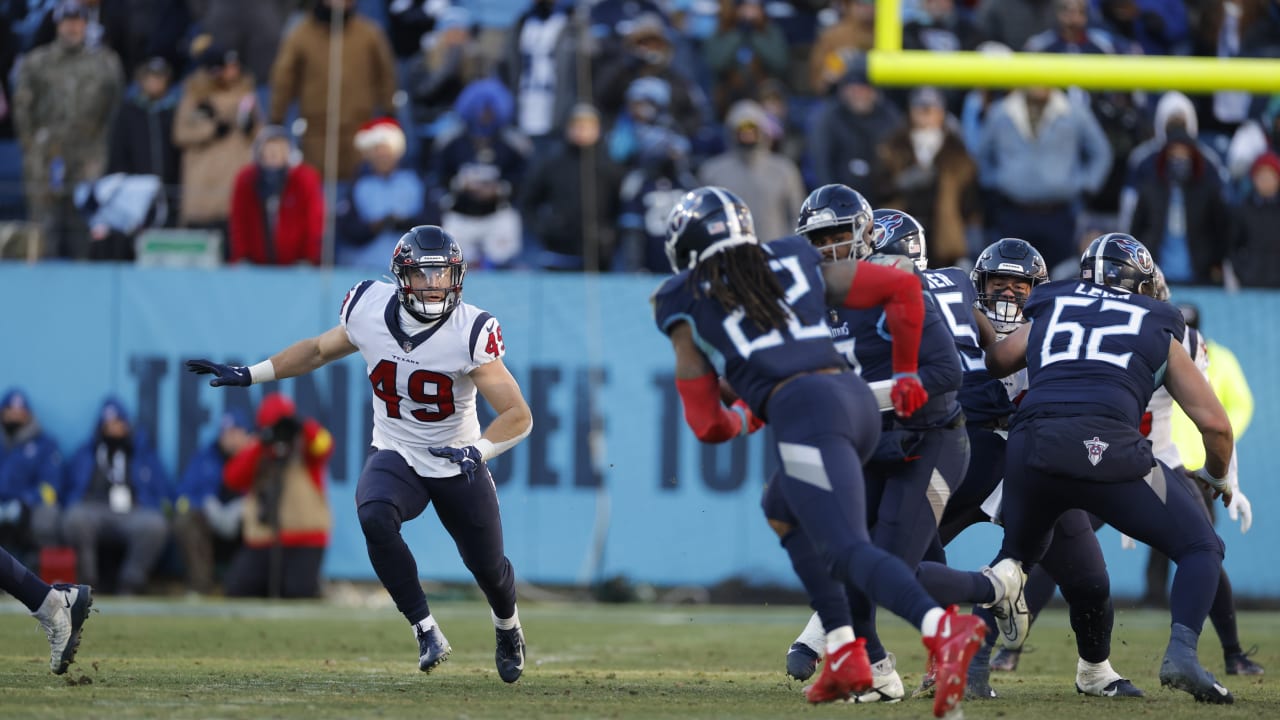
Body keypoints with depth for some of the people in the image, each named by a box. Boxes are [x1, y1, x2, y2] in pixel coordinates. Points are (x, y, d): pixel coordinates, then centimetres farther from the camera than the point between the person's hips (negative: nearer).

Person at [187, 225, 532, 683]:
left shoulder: (470, 334, -24)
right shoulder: (371, 312, -15)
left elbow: (519, 416, -22)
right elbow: (319, 350, 7)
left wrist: (479, 452, -40)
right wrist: (247, 376, 4)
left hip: (458, 467, -1)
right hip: (396, 457, 1)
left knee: (487, 565, 10)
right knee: (375, 517, -31)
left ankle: (507, 628, 47)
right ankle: (426, 630, -20)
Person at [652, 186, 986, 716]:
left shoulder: (688, 312, 16)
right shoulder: (799, 266, 26)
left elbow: (708, 426, 16)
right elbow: (903, 288, 21)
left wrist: (741, 420, 40)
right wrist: (905, 374, 32)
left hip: (804, 412, -6)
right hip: (856, 398, 6)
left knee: (846, 550, -16)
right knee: (782, 511, 29)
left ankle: (943, 629, -45)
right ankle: (845, 654, 16)